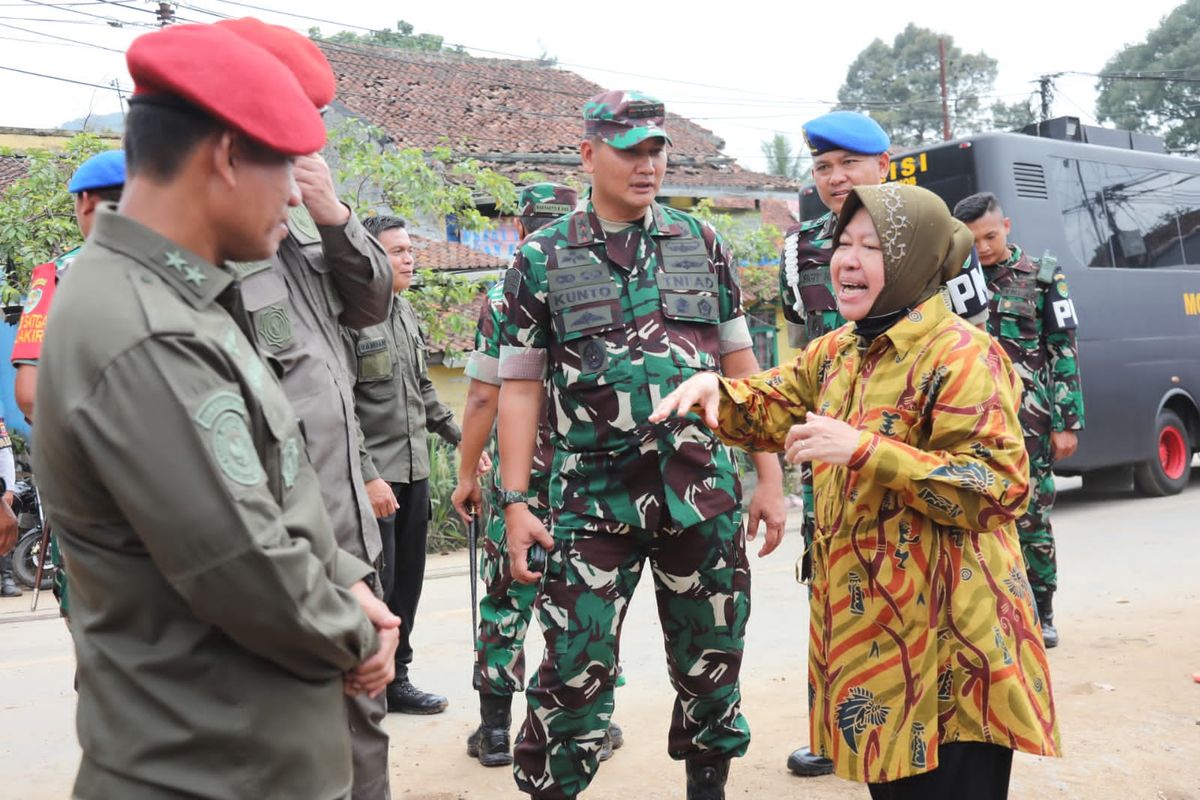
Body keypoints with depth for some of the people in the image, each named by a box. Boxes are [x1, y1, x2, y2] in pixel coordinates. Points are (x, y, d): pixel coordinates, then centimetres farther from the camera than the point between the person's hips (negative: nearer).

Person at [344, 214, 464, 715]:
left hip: (414, 470, 8)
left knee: (407, 581, 13)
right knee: (376, 585, -4)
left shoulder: (406, 312, 14)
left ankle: (396, 679, 26)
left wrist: (459, 436, 19)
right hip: (372, 475, -8)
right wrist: (367, 476, -20)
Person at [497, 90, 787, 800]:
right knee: (575, 672, -1)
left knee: (713, 661, 13)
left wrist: (770, 478, 6)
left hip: (705, 493, 3)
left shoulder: (701, 243, 9)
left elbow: (740, 366, 10)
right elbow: (521, 387, 2)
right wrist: (516, 502, -4)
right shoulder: (541, 259, 3)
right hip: (593, 499, -2)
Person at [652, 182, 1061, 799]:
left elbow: (1000, 486, -23)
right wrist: (715, 390, -1)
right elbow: (773, 408, 22)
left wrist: (864, 449, -27)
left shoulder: (962, 355, -16)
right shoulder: (839, 351, 11)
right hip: (865, 630, 8)